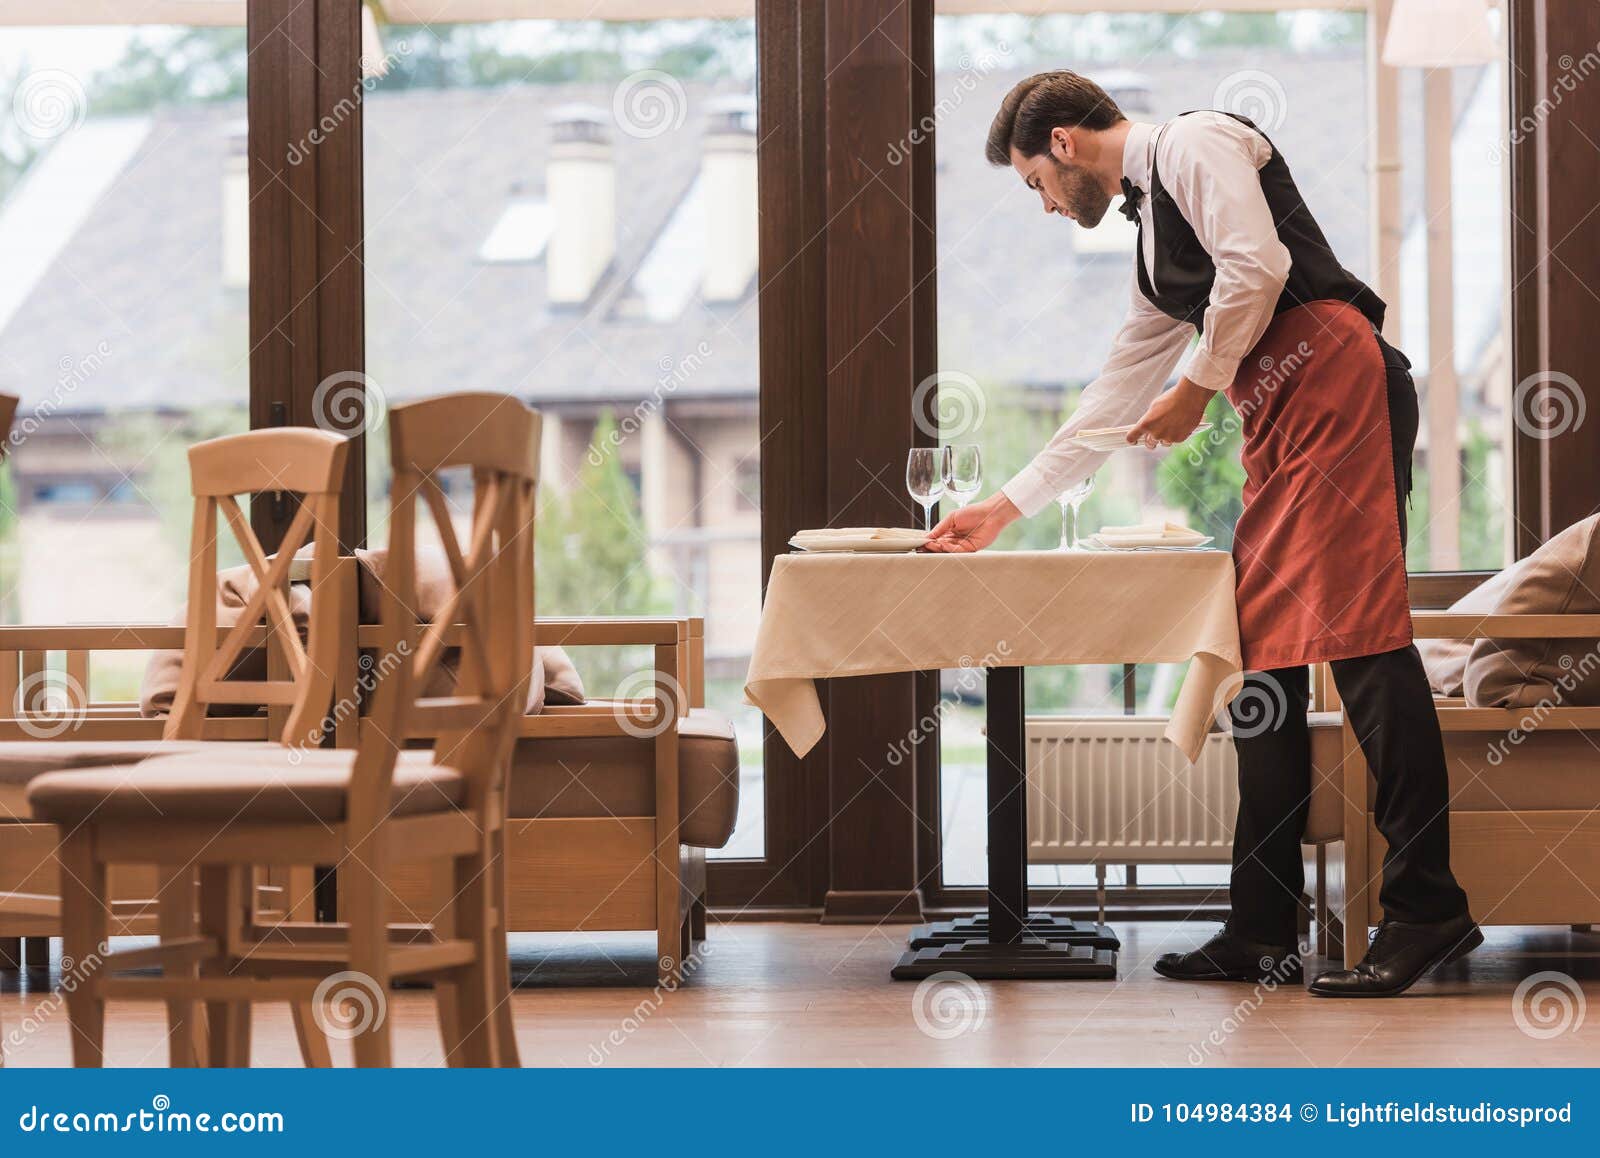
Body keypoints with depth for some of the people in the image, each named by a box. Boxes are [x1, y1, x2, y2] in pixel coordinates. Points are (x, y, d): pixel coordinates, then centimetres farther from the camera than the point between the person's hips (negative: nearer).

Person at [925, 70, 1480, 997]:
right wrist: (1008, 506, 34)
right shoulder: (1152, 227, 29)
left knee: (1359, 629, -16)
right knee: (1266, 653, 5)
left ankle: (1428, 910, -19)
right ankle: (1264, 931, 6)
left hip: (1333, 378, -10)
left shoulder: (1194, 142, 2)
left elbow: (1258, 266, -14)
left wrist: (1200, 386, -2)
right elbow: (1117, 398, 32)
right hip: (1277, 421, 10)